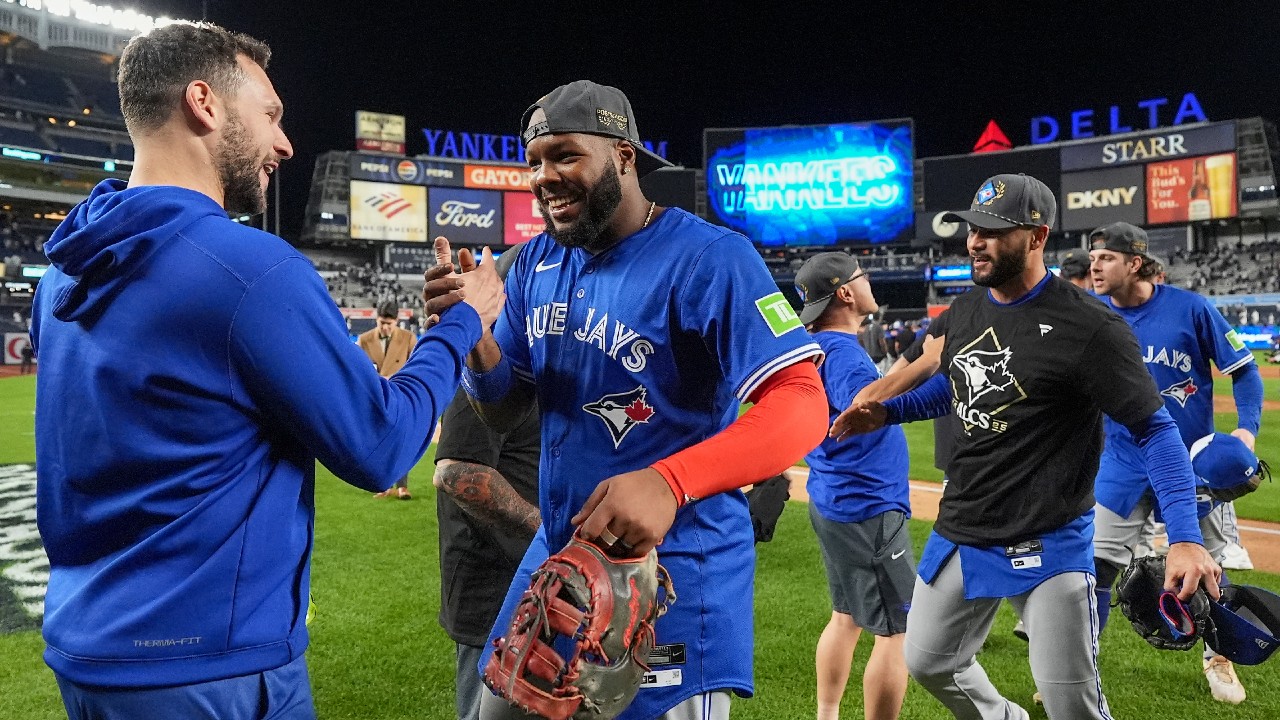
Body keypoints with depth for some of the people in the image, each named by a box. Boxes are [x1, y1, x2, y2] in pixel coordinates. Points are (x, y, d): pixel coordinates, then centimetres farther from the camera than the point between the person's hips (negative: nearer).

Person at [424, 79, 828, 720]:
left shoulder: (708, 258, -17)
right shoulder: (537, 262, 5)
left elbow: (802, 407, -26)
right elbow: (503, 411, 5)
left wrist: (669, 482, -40)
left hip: (674, 567, -7)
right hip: (557, 552, 7)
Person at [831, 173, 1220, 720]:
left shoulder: (1089, 327, -18)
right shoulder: (966, 308, 3)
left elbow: (1155, 431, -14)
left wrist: (1185, 538, -25)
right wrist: (885, 411, 6)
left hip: (1047, 546, -7)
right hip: (958, 533, 7)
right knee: (927, 664, 19)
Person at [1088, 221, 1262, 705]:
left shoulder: (1191, 308, -11)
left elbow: (1243, 369, -4)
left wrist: (1247, 428, -16)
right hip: (1124, 462, 1)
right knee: (1097, 561, -2)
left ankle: (1217, 657, 39)